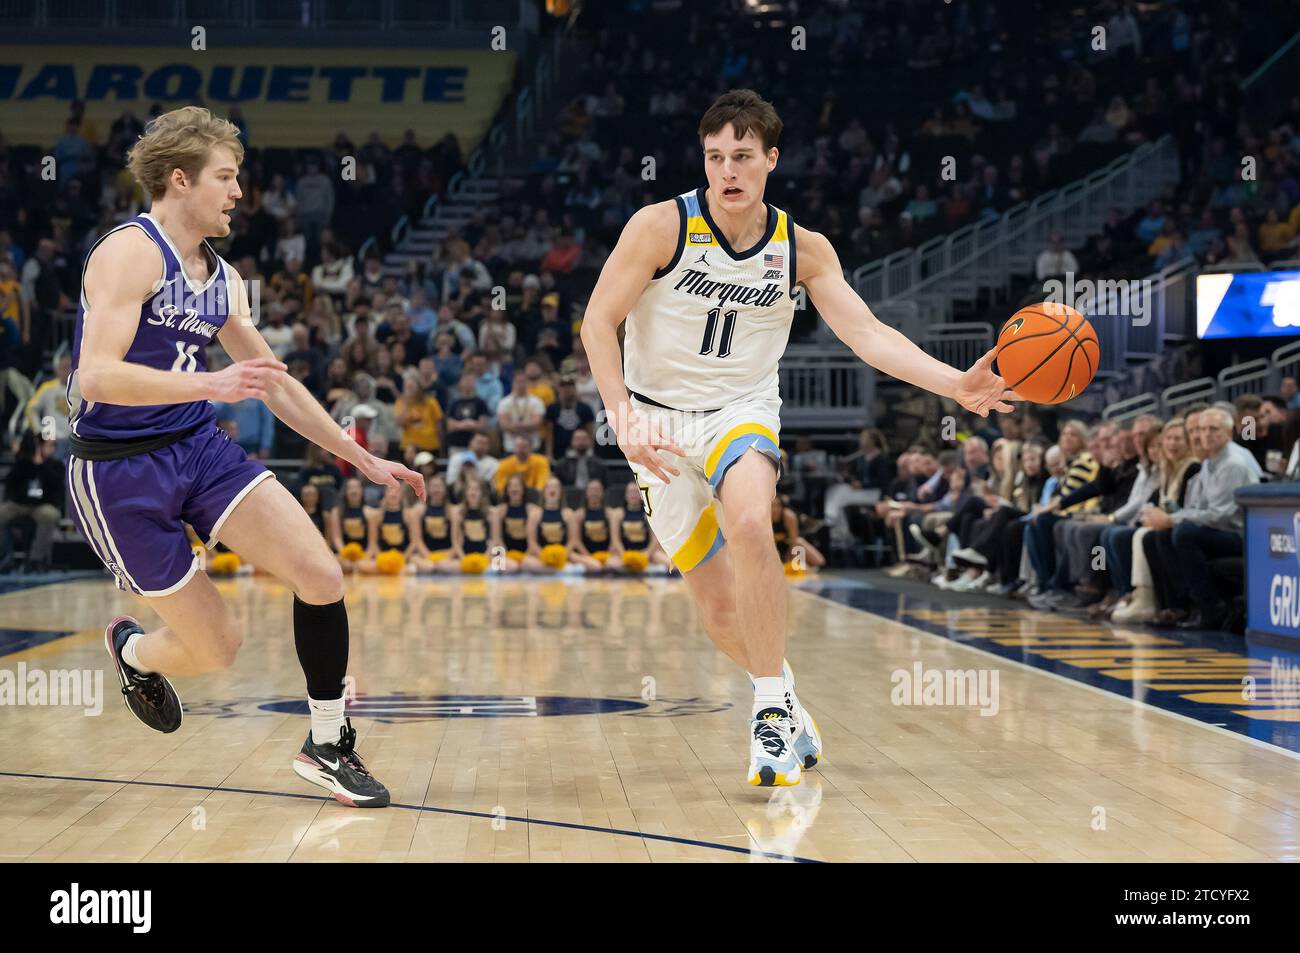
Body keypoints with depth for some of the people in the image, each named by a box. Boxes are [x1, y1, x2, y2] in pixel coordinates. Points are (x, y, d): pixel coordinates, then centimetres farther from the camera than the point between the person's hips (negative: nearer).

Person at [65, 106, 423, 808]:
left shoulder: (221, 278, 11)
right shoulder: (130, 251, -15)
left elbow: (275, 384, 20)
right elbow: (96, 377, -26)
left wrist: (360, 457, 18)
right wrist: (213, 385, -36)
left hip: (200, 447, 7)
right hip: (120, 471, -7)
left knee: (322, 578, -12)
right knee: (217, 649, -1)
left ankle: (327, 747, 6)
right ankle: (131, 650, 35)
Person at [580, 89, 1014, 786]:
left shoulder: (802, 250, -5)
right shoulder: (661, 226, -12)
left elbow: (867, 334, -11)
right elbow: (598, 322, -10)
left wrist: (956, 385, -24)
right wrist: (622, 418, -21)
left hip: (742, 411, 0)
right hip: (660, 420, 0)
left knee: (749, 526, -33)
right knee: (718, 606, -1)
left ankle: (772, 710, -21)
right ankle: (788, 712, 26)